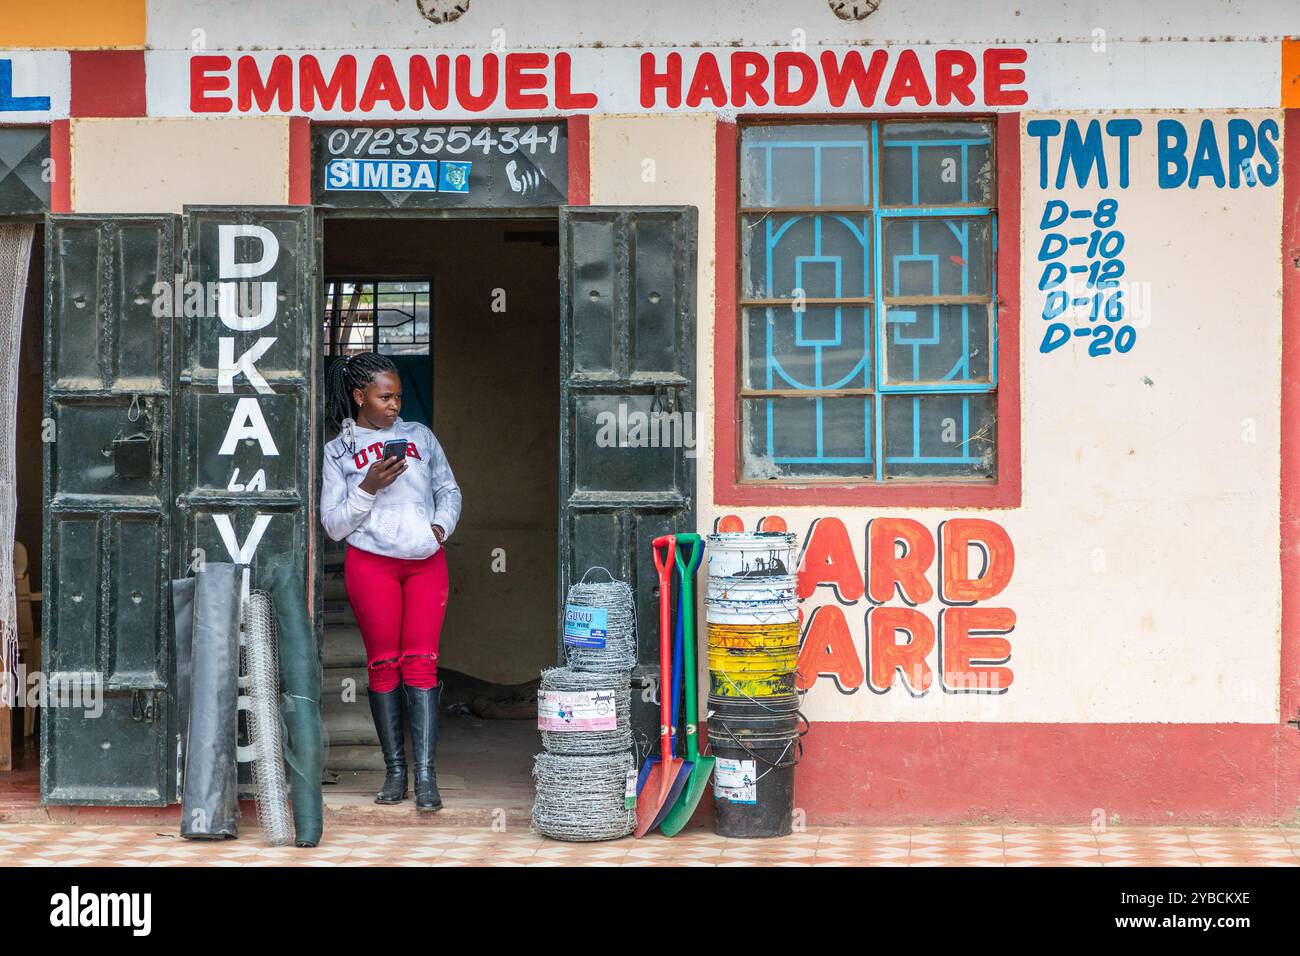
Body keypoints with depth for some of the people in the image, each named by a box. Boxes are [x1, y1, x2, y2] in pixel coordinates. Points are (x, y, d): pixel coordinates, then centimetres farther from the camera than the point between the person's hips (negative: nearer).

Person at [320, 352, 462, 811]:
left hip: (426, 562, 1)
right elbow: (334, 524, 1)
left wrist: (441, 525, 2)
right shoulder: (338, 451, 5)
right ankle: (395, 769, 9)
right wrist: (369, 487, -12)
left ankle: (425, 776, -11)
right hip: (371, 562, -1)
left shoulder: (420, 436, 13)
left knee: (420, 663, -7)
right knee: (383, 664, 0)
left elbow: (449, 490, 21)